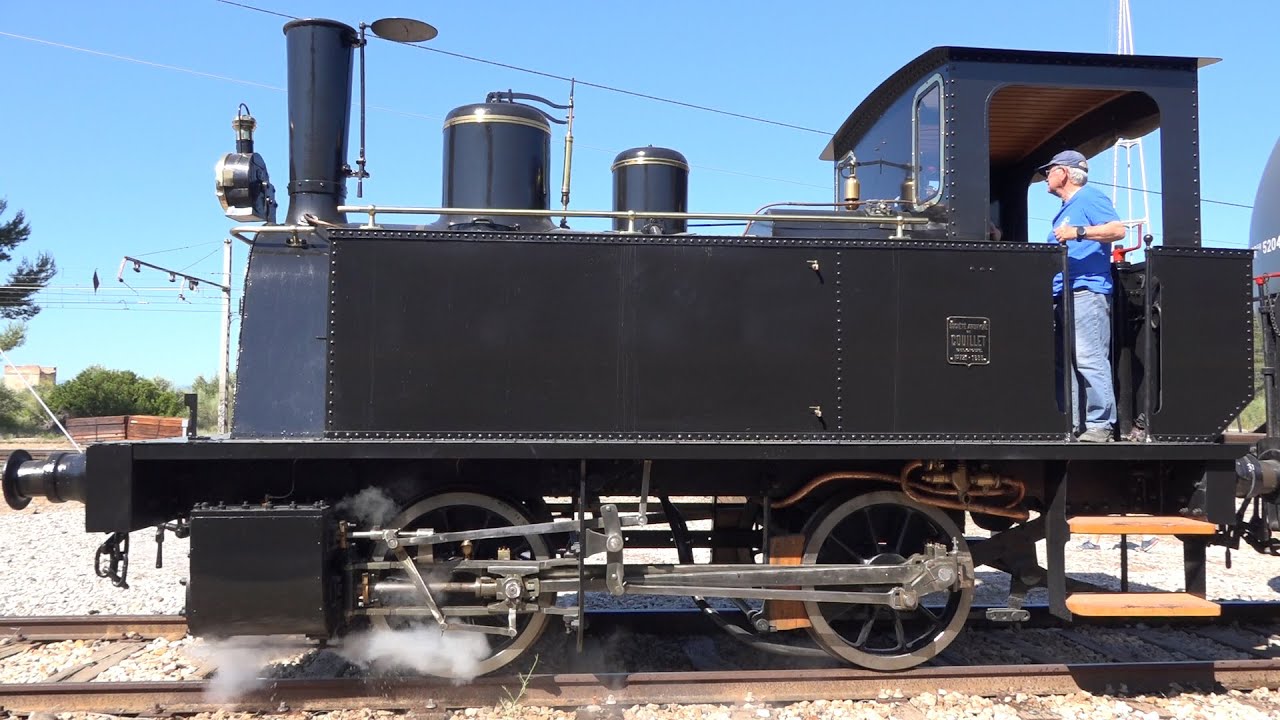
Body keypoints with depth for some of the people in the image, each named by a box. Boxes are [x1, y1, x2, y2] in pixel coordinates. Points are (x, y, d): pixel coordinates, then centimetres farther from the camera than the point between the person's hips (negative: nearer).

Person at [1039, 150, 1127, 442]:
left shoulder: (1090, 198, 0)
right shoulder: (1065, 210, 27)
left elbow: (1118, 230, -14)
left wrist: (1078, 232, -22)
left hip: (1085, 291, -10)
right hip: (1061, 295, 10)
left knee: (1089, 359, -15)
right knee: (1064, 362, 6)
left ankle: (1101, 426, -14)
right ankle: (1071, 424, 8)